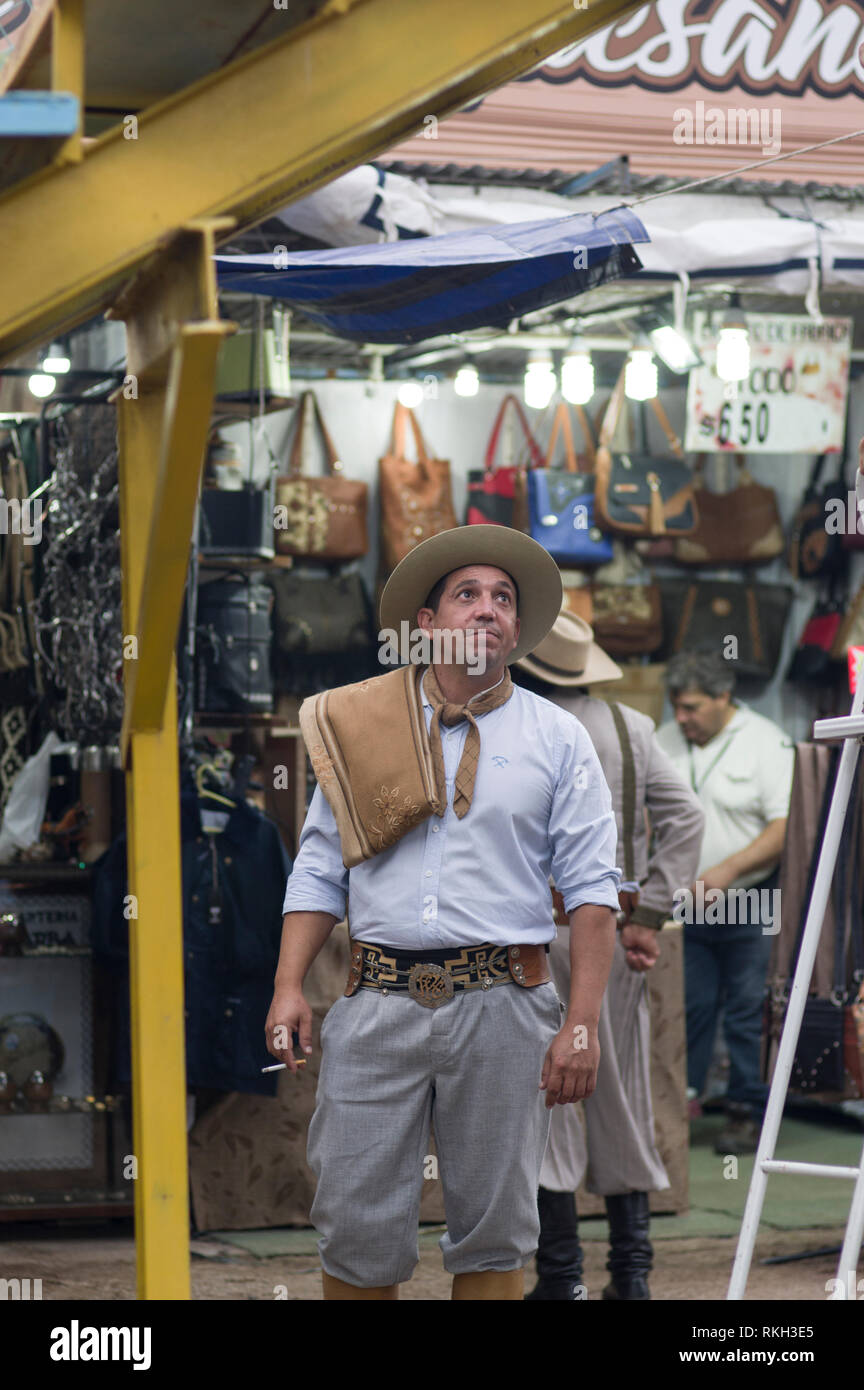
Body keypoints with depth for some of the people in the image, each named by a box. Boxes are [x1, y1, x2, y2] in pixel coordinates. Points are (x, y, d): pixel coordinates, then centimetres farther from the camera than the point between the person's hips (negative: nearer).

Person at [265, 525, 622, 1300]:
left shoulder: (557, 739, 8)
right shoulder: (362, 726, 11)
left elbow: (592, 888, 2)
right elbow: (319, 869, 11)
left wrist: (582, 1025, -7)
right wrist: (290, 987, -1)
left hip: (502, 1005, 0)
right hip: (379, 1002, 1)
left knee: (496, 1229, 5)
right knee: (357, 1226, -1)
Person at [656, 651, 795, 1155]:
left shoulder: (766, 742, -6)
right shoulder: (665, 743, 9)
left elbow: (786, 826, -13)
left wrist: (728, 870, -21)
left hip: (751, 905, -4)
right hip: (685, 905, 4)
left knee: (748, 1013, 0)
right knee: (688, 1008, 6)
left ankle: (747, 1113, 8)